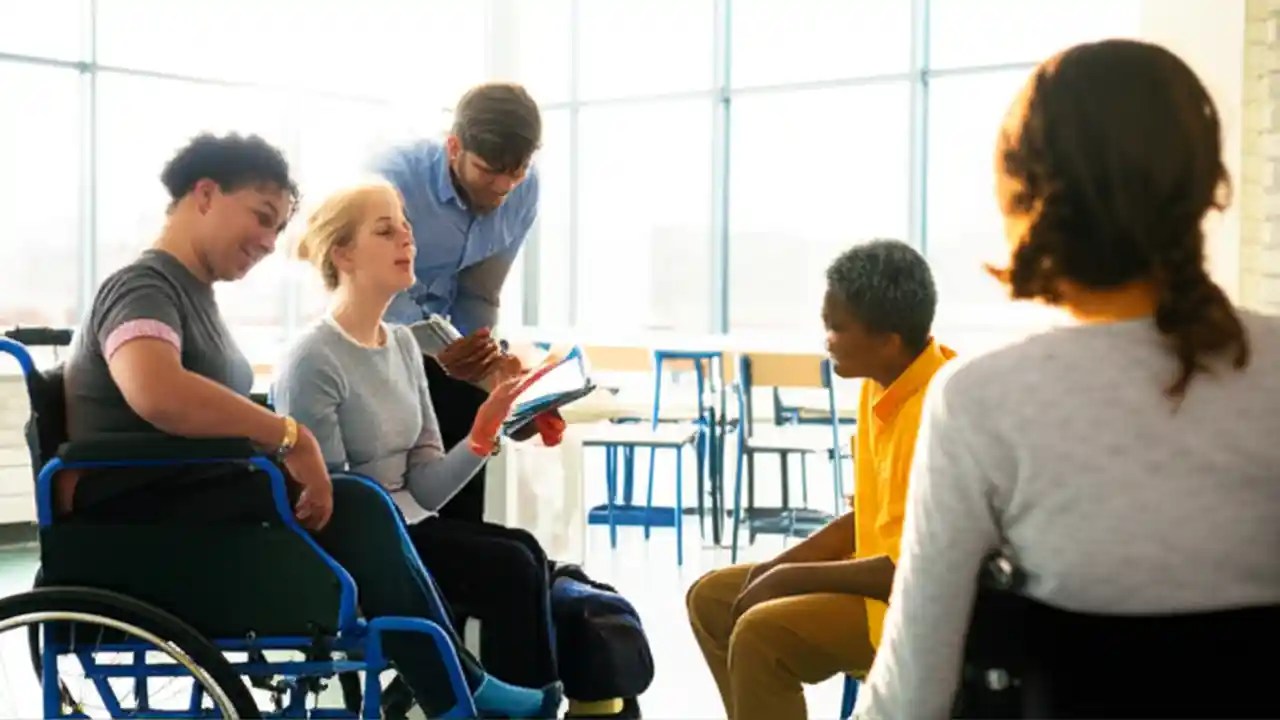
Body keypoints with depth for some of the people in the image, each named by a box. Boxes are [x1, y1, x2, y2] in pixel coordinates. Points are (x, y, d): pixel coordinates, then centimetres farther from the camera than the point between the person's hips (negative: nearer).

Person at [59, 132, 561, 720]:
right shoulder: (143, 286, -13)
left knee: (355, 512, -7)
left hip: (180, 507, 9)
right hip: (132, 520, -9)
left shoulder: (190, 292, 18)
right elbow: (156, 392, -35)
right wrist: (289, 435, -28)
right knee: (355, 510, -19)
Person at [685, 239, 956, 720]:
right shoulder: (883, 386, 4)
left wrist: (793, 578, -17)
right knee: (712, 599, 7)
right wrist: (785, 563, -1)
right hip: (882, 577, 10)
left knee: (762, 634, -26)